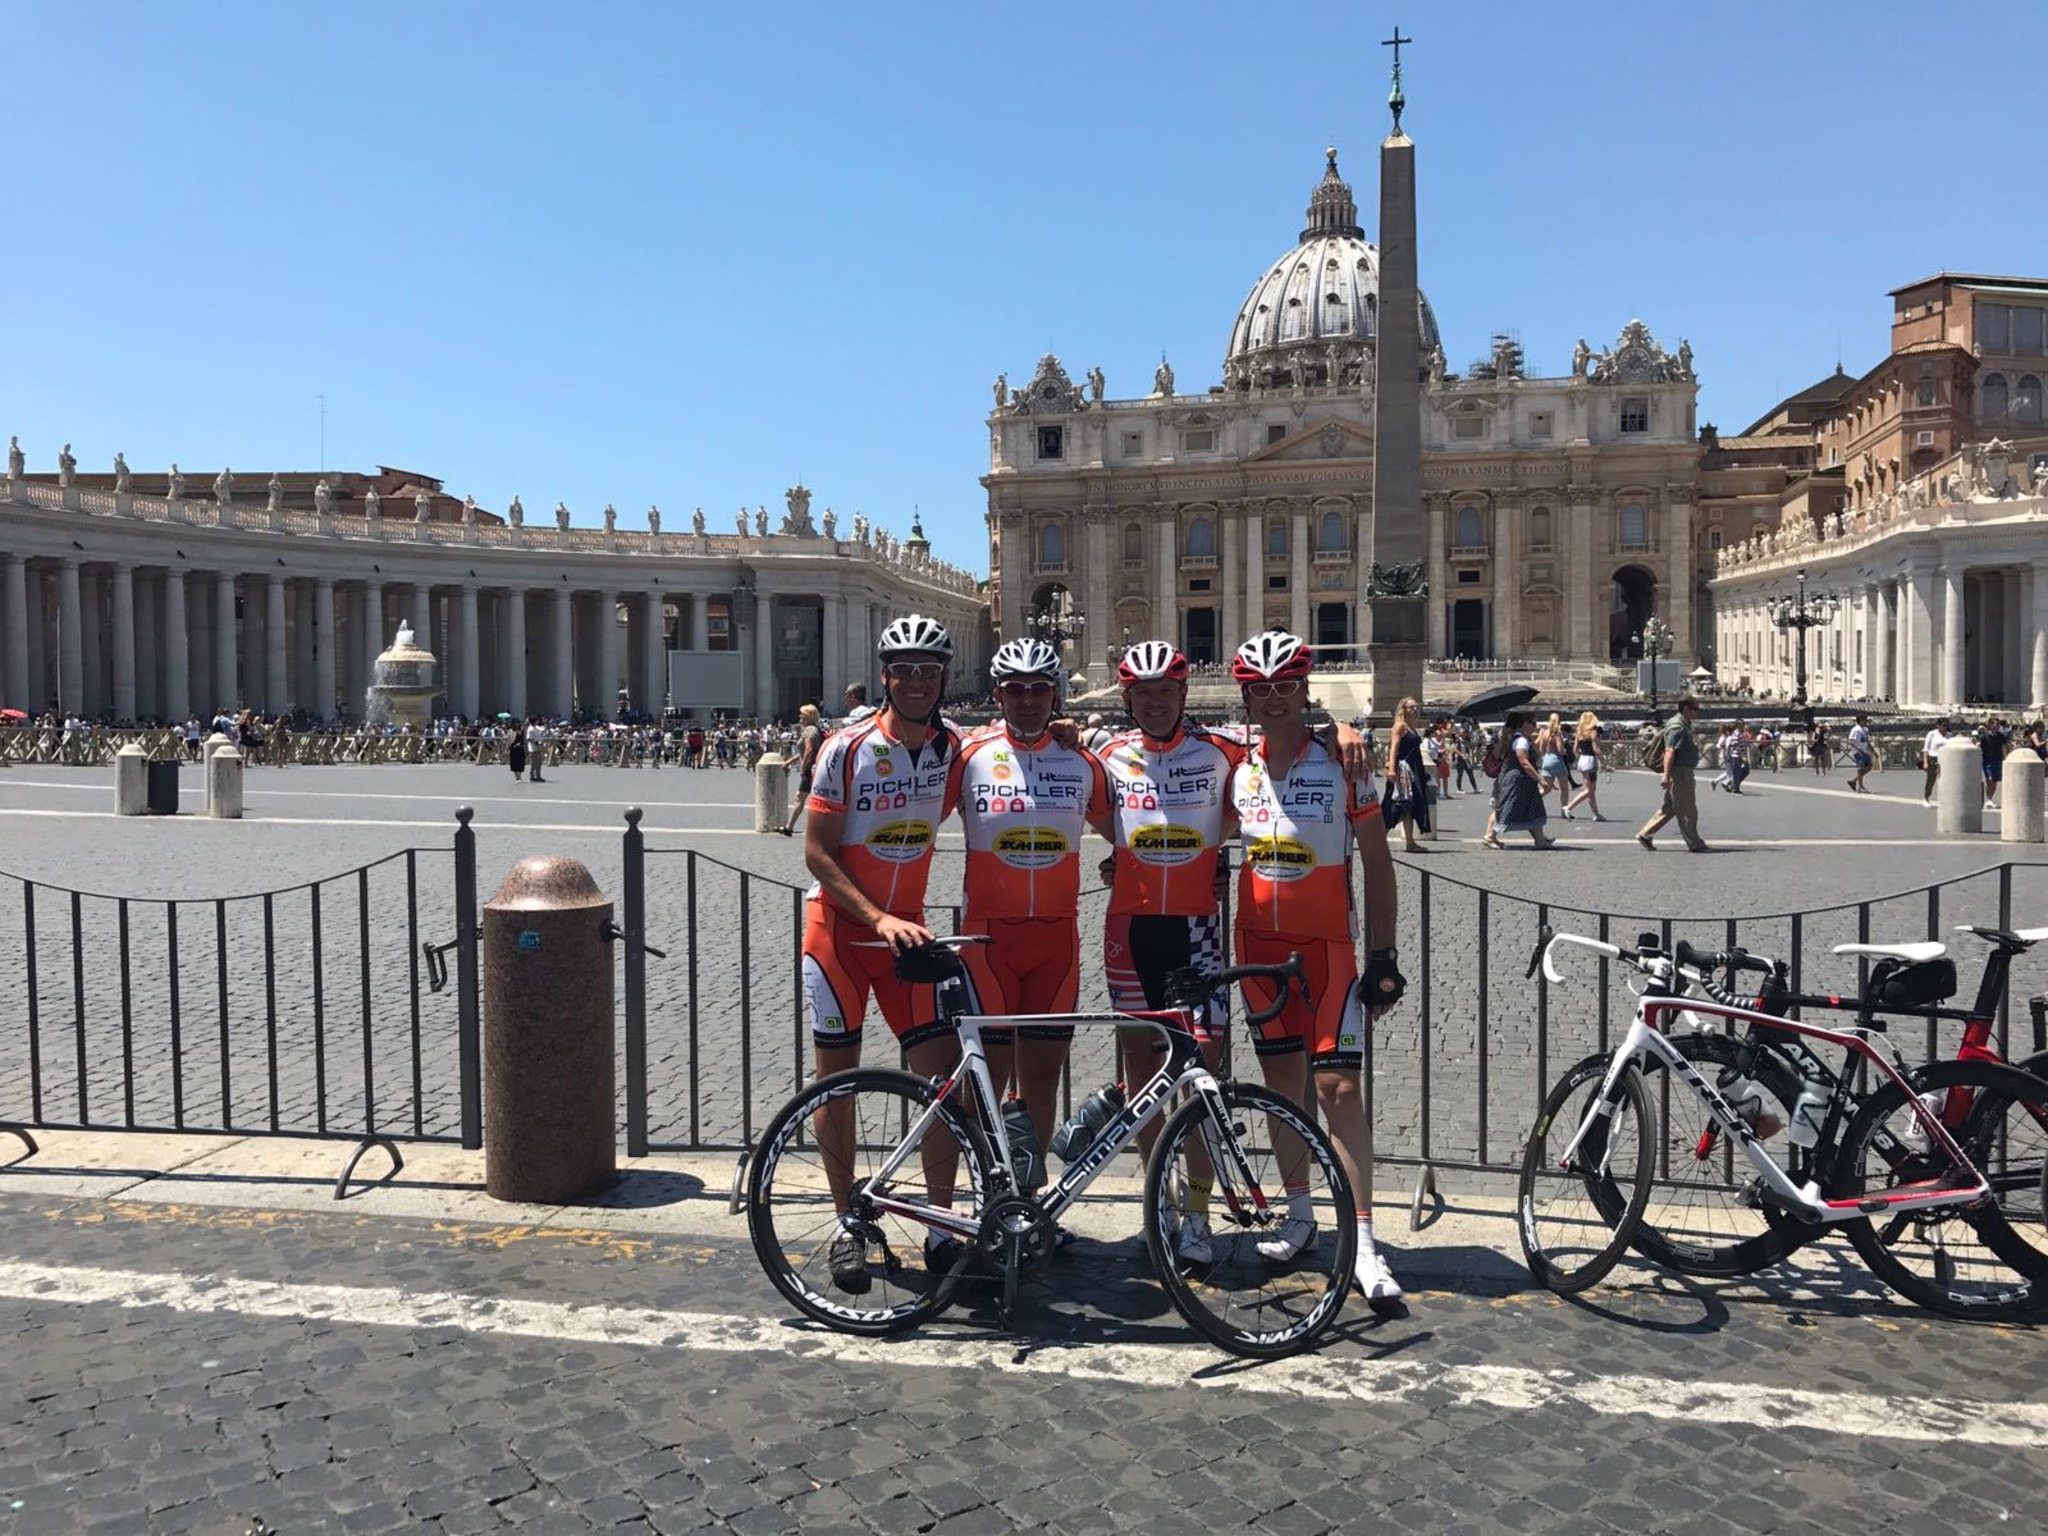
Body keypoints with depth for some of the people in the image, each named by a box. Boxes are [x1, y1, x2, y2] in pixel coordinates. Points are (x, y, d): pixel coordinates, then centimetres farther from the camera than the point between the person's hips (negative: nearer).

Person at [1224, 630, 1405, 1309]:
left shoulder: (1343, 763, -7)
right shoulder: (1237, 768, 3)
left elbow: (1377, 862, -4)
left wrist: (1382, 955, -8)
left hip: (1327, 944, -3)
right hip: (1259, 943, 4)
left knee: (1338, 1087, -7)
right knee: (1283, 1079, 11)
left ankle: (1363, 1242, 0)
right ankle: (1299, 1212, 26)